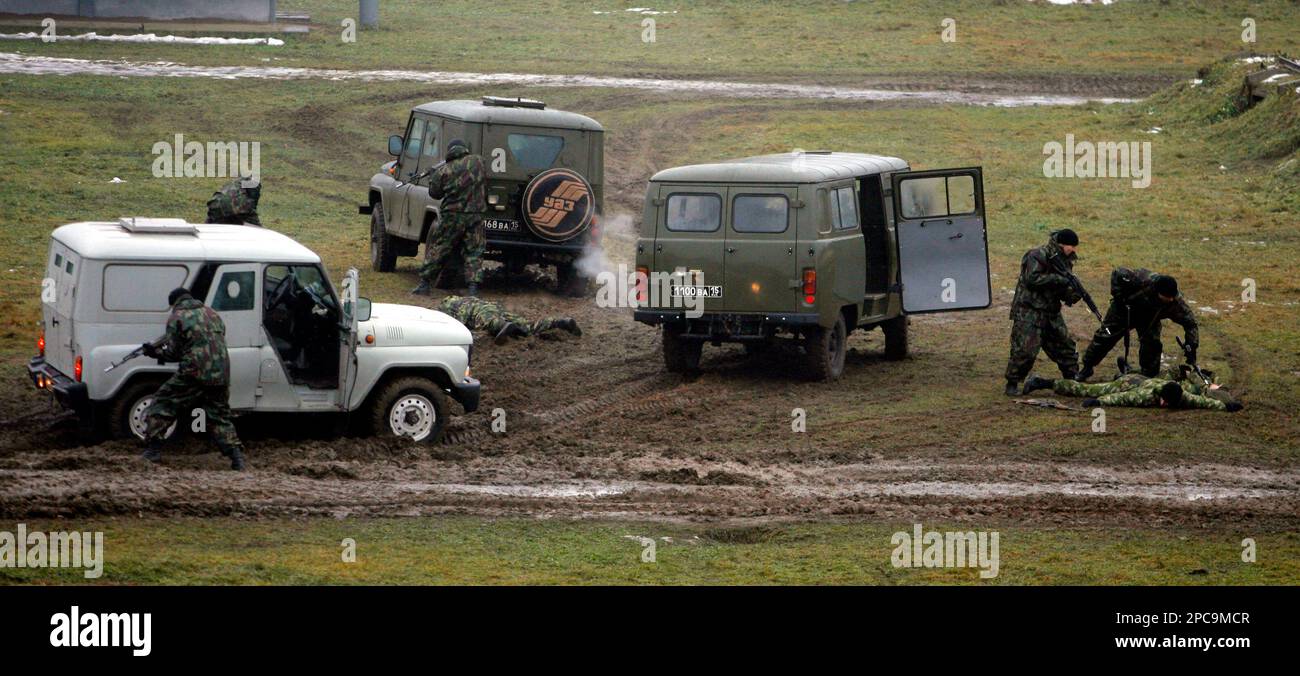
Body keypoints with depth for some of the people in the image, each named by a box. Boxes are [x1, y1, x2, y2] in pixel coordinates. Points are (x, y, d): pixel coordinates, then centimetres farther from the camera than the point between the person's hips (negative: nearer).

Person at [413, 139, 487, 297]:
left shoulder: (444, 171, -5)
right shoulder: (478, 162, 0)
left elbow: (434, 193, 4)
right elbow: (484, 185, 14)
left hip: (451, 218, -1)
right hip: (475, 216, 1)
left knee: (436, 250, 11)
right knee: (474, 253, 6)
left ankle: (424, 284, 16)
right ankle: (473, 287, -5)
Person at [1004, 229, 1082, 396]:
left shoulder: (1063, 261, 12)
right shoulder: (1038, 256, -13)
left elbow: (1061, 289, 14)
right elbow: (1032, 279, -26)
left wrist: (1071, 295, -9)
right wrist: (1058, 279, -25)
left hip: (1051, 313, 8)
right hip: (1029, 311, -8)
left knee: (1065, 347, 11)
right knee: (1025, 350, -13)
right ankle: (1012, 383, -1)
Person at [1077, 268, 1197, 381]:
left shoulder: (1176, 303, -31)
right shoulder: (1144, 281, -41)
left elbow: (1190, 323, -20)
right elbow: (1118, 273, -28)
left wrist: (1191, 347, -27)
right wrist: (1118, 296, -29)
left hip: (1149, 320, 2)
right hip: (1125, 310, -2)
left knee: (1152, 342, -16)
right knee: (1105, 336, 1)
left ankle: (1148, 376, 3)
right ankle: (1087, 368, 18)